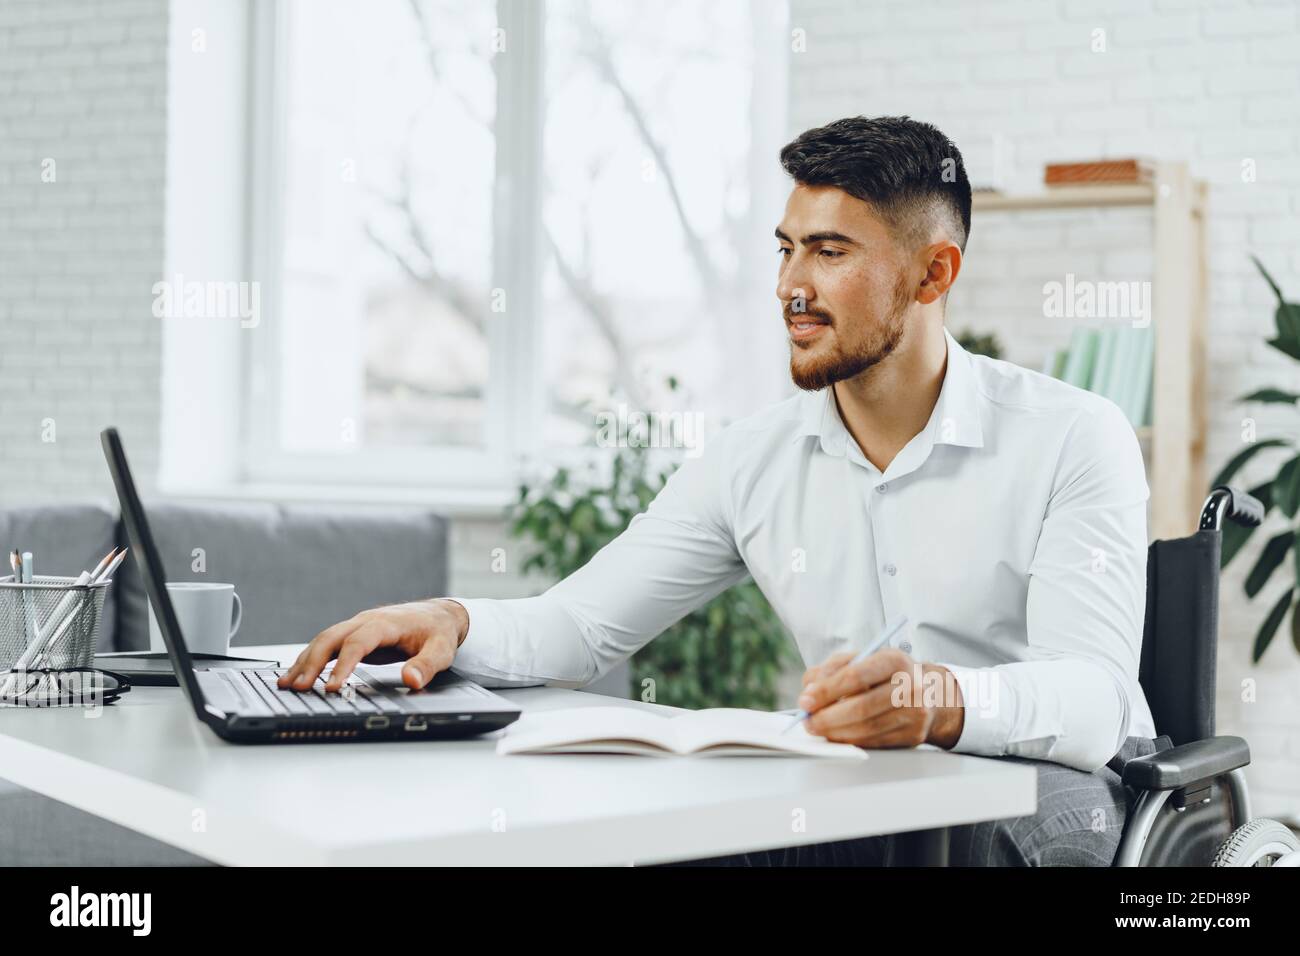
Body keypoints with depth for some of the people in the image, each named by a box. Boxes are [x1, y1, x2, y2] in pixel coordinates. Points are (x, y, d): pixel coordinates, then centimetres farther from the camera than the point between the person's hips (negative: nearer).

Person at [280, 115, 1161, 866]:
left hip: (1044, 790, -2)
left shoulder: (1073, 440, -9)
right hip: (856, 800, 3)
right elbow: (579, 627, 4)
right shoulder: (756, 460, 4)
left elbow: (1091, 700, -23)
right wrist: (454, 622, -20)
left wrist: (941, 700, -46)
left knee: (1039, 817, -38)